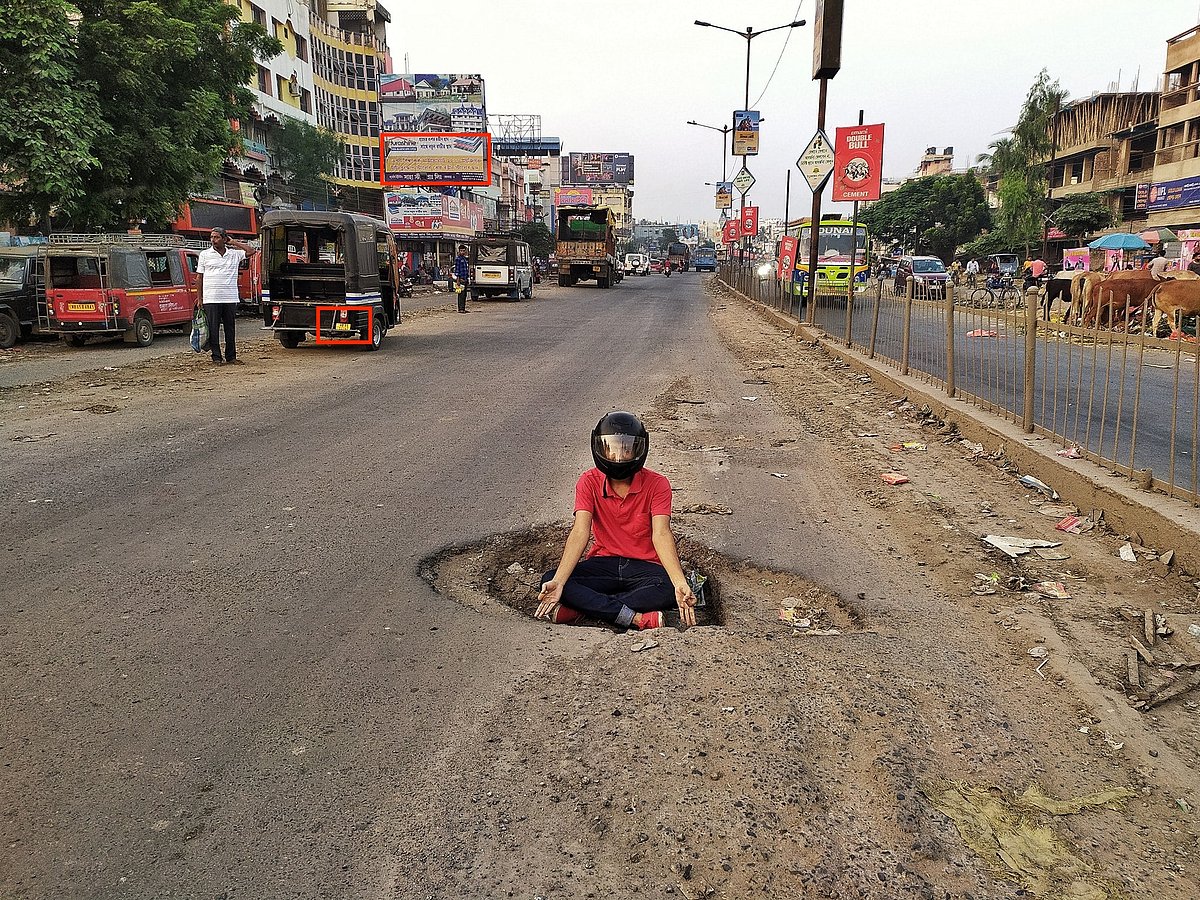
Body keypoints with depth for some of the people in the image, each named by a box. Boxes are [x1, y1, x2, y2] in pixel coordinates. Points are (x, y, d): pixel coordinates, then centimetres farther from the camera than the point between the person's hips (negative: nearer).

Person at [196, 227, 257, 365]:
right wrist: (199, 298, 2)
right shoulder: (205, 254, 6)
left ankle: (231, 357, 15)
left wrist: (233, 243, 5)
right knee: (213, 329, -1)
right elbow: (199, 277, 7)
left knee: (230, 328, 7)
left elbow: (251, 251, 2)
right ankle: (216, 358, 5)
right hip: (211, 299, -1)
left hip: (230, 298, 2)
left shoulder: (235, 253, 8)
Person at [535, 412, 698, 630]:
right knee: (549, 580, -23)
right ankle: (637, 618, -32)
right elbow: (580, 532, -15)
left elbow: (661, 534, -21)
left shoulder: (656, 484, -8)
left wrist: (680, 583, -39)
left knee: (669, 590, -34)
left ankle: (579, 609, -28)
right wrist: (558, 581, -31)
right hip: (604, 564, 2)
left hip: (645, 566, -1)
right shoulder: (589, 482, -4)